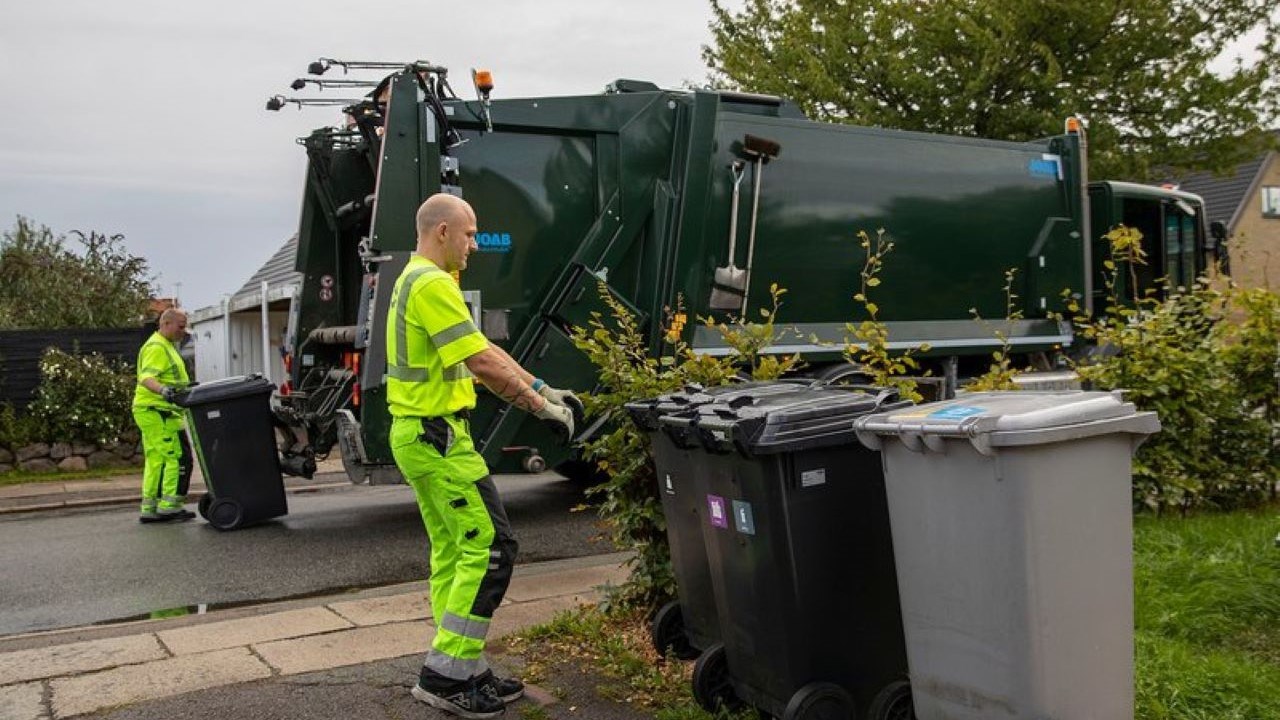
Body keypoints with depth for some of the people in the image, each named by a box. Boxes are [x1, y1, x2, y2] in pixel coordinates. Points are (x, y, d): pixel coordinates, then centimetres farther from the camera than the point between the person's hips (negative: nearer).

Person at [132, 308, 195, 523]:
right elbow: (146, 377, -27)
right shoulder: (156, 347, -13)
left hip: (153, 412, 11)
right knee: (178, 457, -9)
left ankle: (149, 509, 15)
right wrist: (162, 390, -43)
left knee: (155, 461, 12)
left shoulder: (167, 346, 21)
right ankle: (169, 506, -6)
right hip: (158, 412, -11)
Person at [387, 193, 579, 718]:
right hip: (438, 437, -11)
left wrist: (542, 388, 12)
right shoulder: (433, 284, -17)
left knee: (451, 551, 12)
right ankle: (444, 675, -2)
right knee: (490, 546, -8)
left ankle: (464, 671, 19)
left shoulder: (419, 280, 17)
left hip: (418, 435, 11)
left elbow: (486, 351, 17)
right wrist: (541, 406, -12)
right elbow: (482, 363, -21)